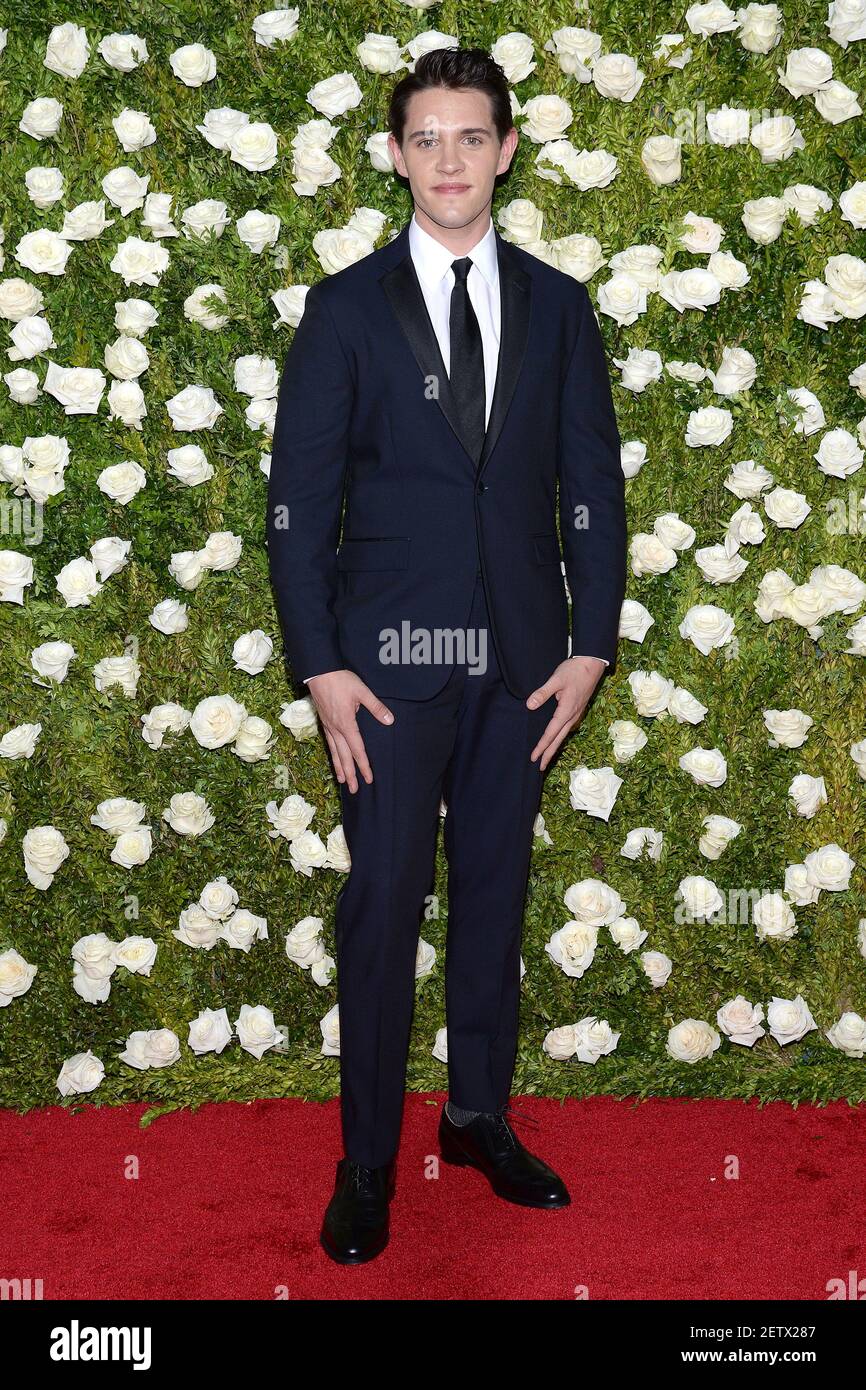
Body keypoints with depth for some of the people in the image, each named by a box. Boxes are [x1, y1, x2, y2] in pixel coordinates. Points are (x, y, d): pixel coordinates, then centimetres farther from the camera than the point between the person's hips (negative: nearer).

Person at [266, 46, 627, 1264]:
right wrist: (321, 665, -9)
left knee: (496, 891, 12)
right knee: (384, 905, 1)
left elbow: (594, 486, 8)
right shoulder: (347, 308, 1)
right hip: (389, 657, -2)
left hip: (520, 656, 3)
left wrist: (591, 647, 0)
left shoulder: (557, 306, 7)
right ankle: (368, 1164, 14)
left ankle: (481, 1116, 29)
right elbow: (297, 498, -2)